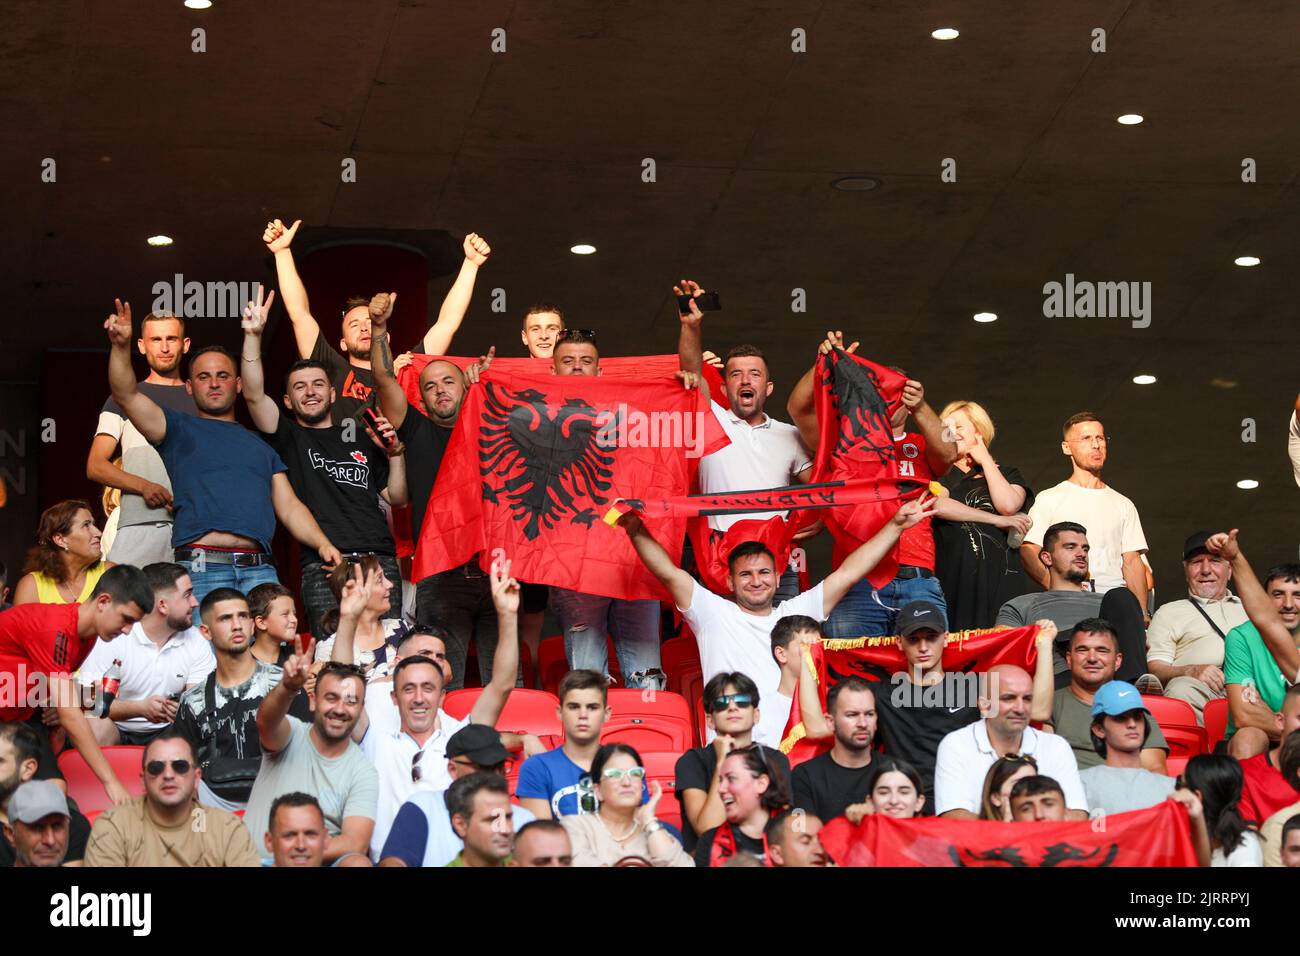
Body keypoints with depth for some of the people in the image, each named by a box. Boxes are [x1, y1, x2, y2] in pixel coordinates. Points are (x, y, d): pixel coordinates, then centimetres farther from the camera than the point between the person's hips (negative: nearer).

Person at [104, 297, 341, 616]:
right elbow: (126, 395, 2)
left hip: (259, 568, 3)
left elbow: (289, 507, 20)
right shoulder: (180, 429, 16)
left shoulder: (260, 444, 28)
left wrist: (323, 543, 3)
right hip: (201, 566, -3)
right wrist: (120, 346, -15)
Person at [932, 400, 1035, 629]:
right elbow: (936, 505, -8)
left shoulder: (1008, 475, 20)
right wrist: (996, 520, -8)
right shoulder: (939, 476, 16)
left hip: (999, 578, 1)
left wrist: (985, 460, 9)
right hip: (952, 582, -1)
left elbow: (1008, 505, -2)